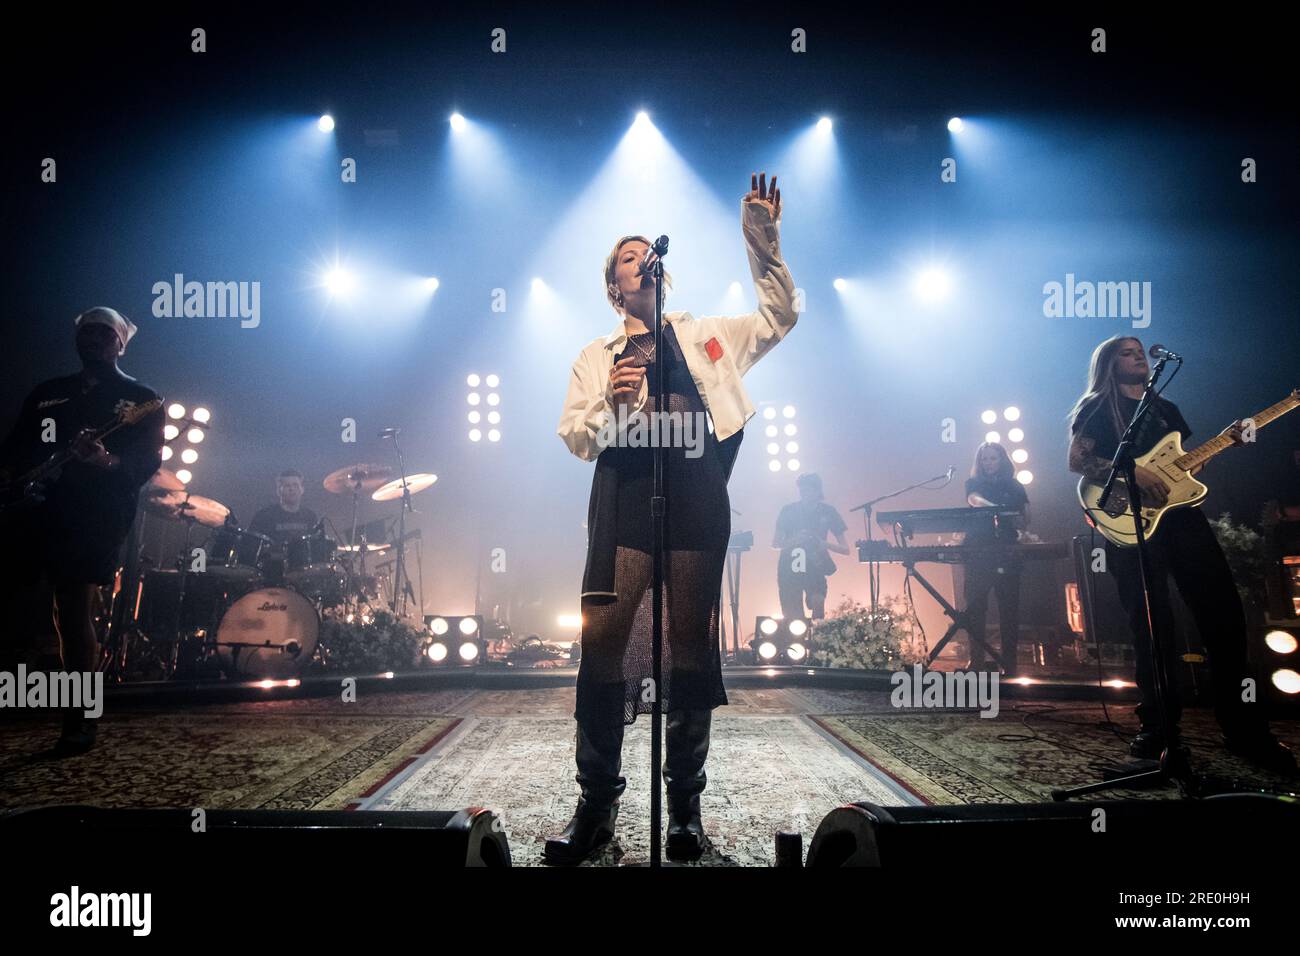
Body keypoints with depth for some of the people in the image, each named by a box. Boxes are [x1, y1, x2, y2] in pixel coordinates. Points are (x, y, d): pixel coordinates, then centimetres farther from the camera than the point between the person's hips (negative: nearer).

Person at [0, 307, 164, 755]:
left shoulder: (141, 399, 7)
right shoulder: (47, 393, 22)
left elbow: (149, 462, -5)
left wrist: (107, 461, -25)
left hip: (92, 522, -5)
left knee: (74, 615, -5)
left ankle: (79, 721, 3)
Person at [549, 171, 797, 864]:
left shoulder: (708, 336, 24)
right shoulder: (596, 358, 22)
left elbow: (779, 317, 16)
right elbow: (576, 440, 15)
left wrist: (762, 241, 6)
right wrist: (610, 402, -5)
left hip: (697, 492, 0)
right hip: (623, 494, 0)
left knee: (691, 639, -2)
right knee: (601, 635, -12)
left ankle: (684, 802, 8)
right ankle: (597, 801, -3)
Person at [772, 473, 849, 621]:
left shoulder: (827, 512, 1)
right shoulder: (788, 510, 0)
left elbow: (845, 549, 2)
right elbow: (775, 542, 1)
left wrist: (824, 544, -18)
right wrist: (793, 541, -19)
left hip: (815, 569, 0)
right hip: (789, 569, 0)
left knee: (818, 602, -23)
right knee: (792, 617, -1)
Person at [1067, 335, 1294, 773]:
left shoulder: (1166, 407, 26)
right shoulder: (1098, 408, 7)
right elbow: (1076, 460, -5)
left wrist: (1223, 440, 8)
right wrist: (1133, 473, -17)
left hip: (1182, 515, 5)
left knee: (1225, 615, -4)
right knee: (1153, 627, -8)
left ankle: (1246, 731, 3)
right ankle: (1158, 726, 4)